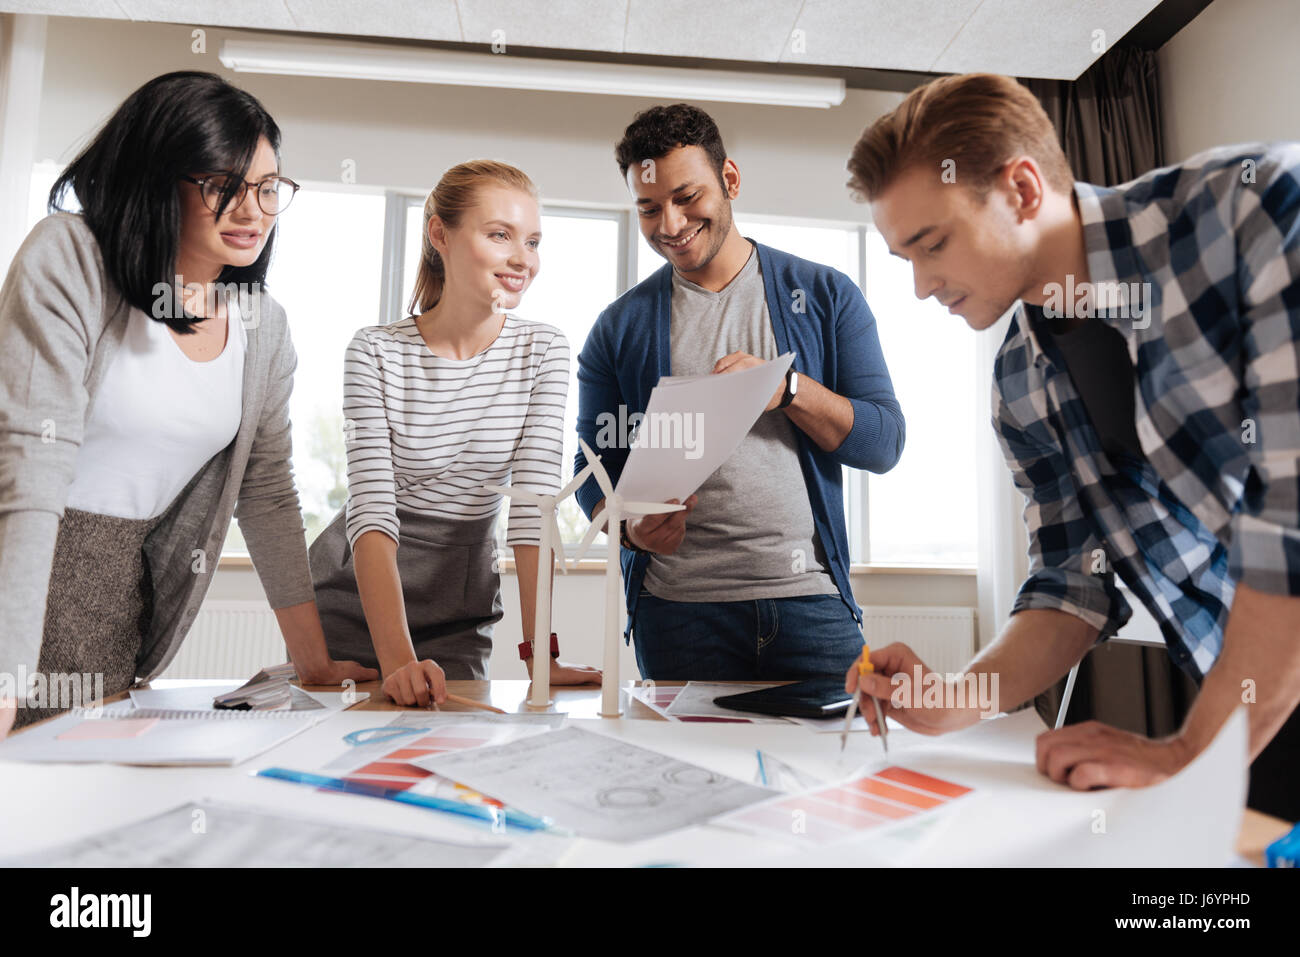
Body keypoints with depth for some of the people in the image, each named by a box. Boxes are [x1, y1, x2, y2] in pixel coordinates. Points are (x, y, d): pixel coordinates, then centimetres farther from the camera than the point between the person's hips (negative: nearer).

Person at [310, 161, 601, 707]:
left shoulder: (543, 352, -8)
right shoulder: (376, 353, -13)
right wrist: (397, 658, -35)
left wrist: (539, 653, -23)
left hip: (459, 616, 1)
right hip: (352, 601, -1)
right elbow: (372, 511, -21)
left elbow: (535, 508, -14)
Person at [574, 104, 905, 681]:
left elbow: (883, 444, 2)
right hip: (677, 607, 0)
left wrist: (786, 388, -15)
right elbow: (596, 470, 8)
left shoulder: (825, 295, 7)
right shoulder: (619, 328, 8)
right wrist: (632, 527, -13)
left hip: (810, 597, 0)